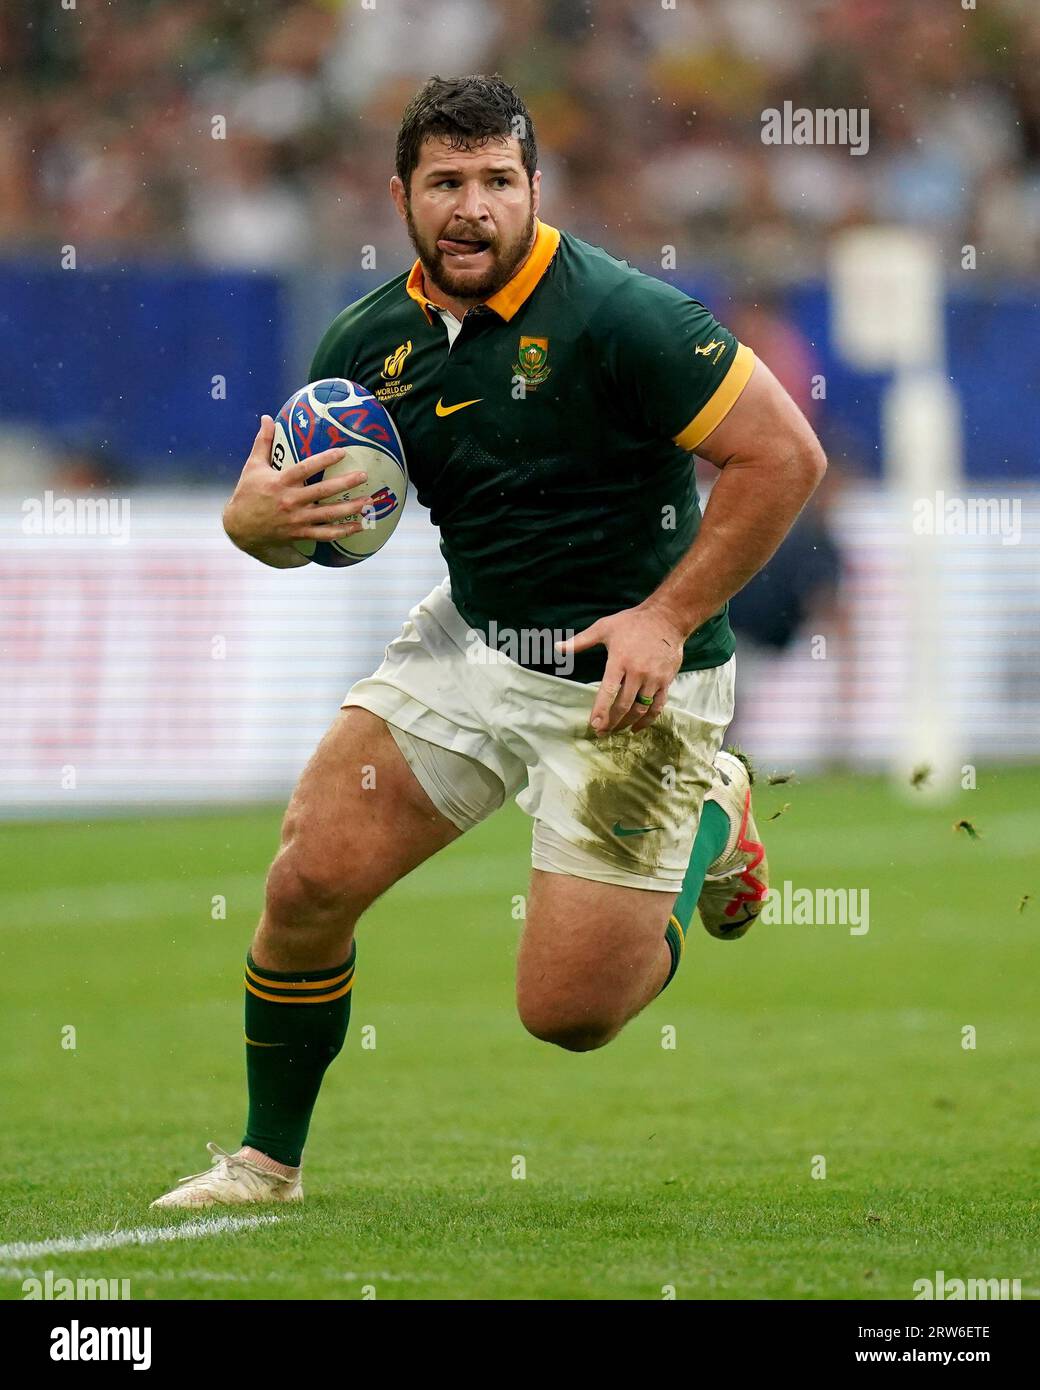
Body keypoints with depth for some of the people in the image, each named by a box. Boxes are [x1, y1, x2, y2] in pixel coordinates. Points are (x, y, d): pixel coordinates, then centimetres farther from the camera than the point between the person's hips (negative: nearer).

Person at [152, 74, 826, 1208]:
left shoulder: (618, 315, -21)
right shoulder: (370, 340, -2)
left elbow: (784, 455, -20)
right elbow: (290, 521, 8)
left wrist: (669, 618, -21)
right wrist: (256, 514, -17)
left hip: (626, 673, -5)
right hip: (470, 638, 5)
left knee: (568, 1013, -6)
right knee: (311, 879, -6)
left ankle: (707, 825, 23)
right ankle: (267, 1161, 15)